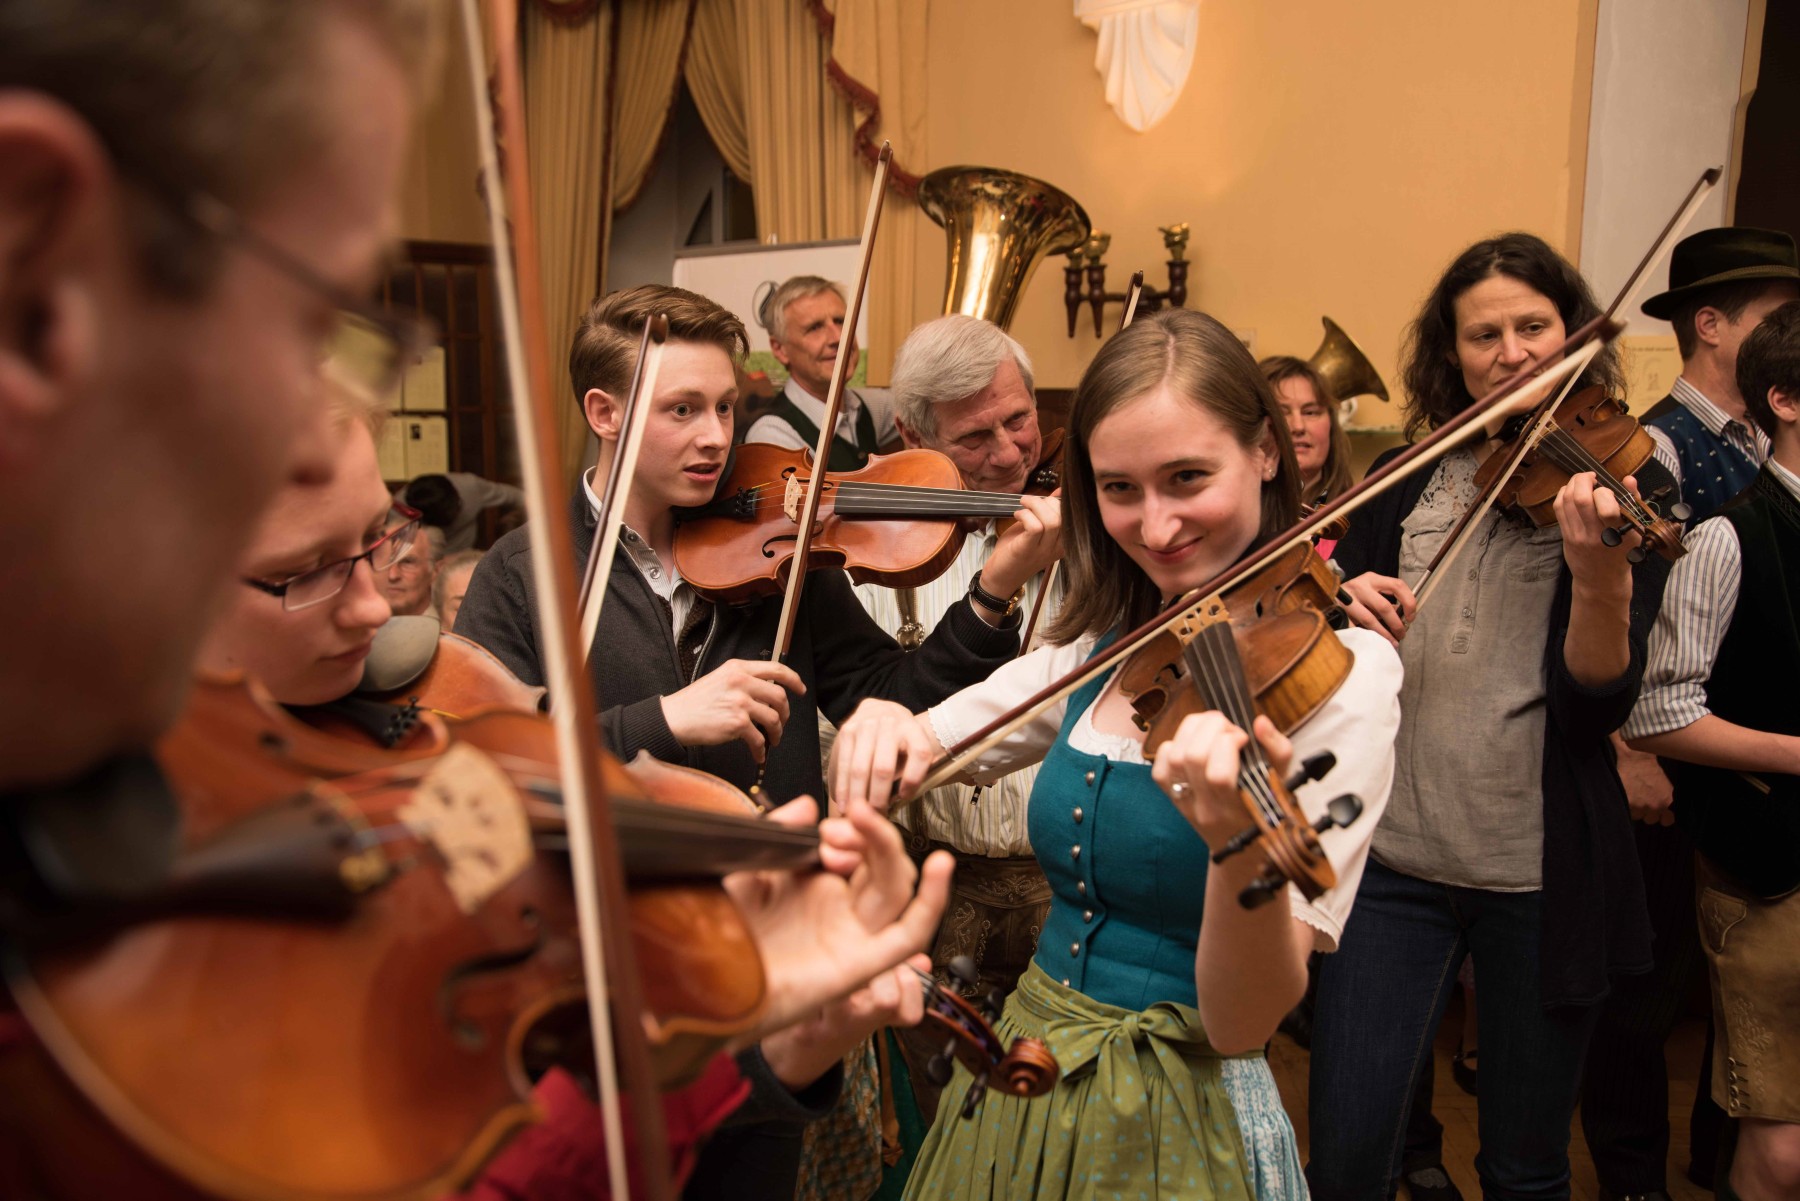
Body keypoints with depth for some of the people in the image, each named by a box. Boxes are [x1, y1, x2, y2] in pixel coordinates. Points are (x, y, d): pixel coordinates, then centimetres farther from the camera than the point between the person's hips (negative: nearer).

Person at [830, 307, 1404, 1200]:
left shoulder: (1339, 674, -17)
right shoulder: (1099, 647, 0)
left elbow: (1243, 1022, -22)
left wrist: (1243, 843, -42)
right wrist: (877, 732, -20)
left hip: (1172, 1125, -5)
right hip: (1018, 1093, 6)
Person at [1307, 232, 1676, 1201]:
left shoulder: (1629, 484, -2)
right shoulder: (1407, 482, 6)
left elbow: (1596, 705, -13)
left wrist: (1600, 576, -32)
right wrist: (1346, 608, -16)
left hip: (1542, 874, -1)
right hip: (1390, 856, 2)